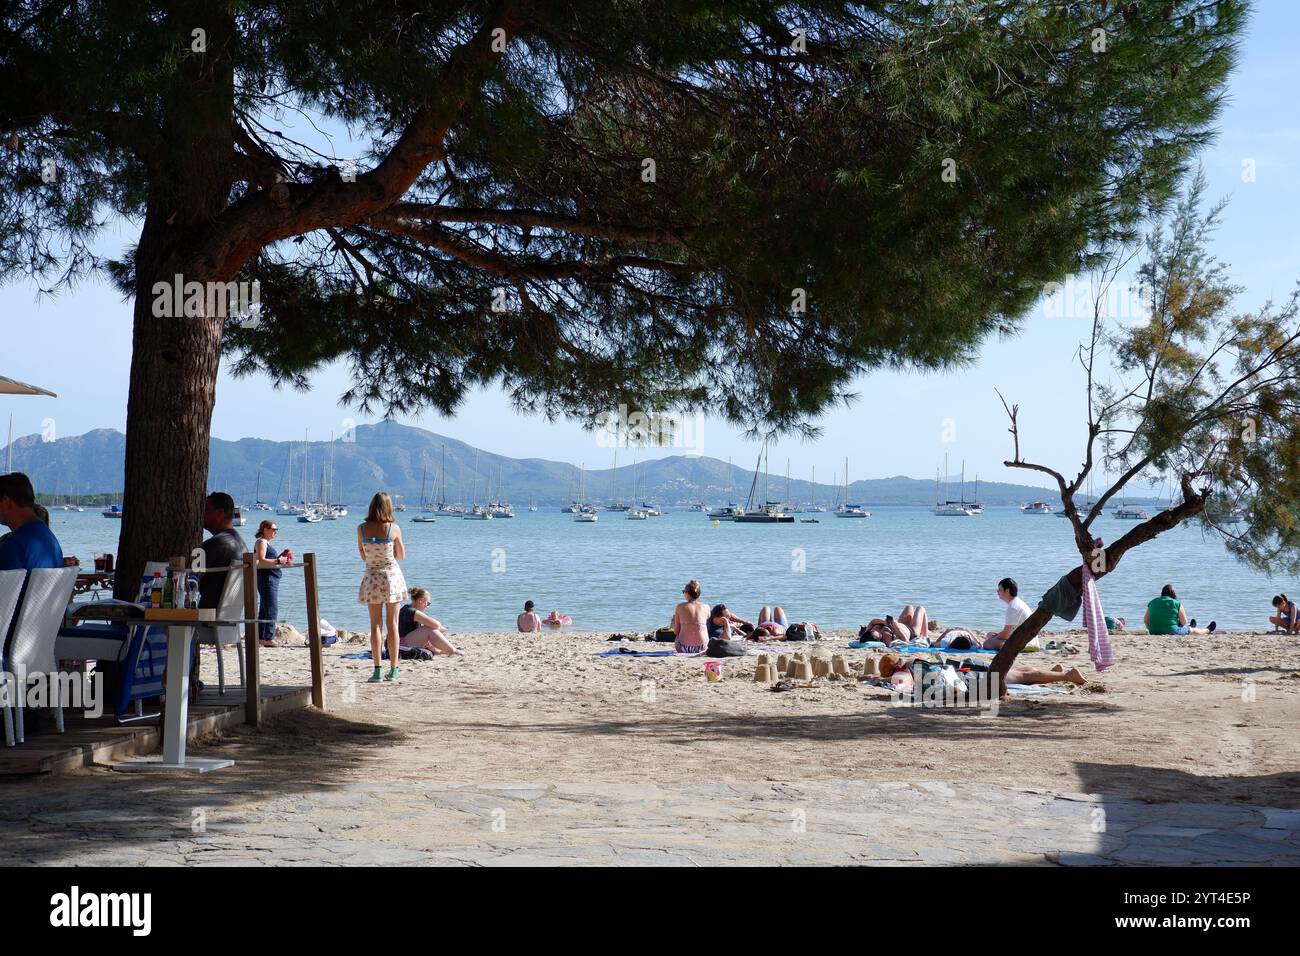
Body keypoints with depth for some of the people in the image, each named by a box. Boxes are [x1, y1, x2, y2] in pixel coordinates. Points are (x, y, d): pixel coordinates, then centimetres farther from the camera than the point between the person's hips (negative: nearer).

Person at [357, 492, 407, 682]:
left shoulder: (361, 528, -4)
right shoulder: (394, 528, -8)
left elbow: (363, 556, 6)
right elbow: (401, 556, 4)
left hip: (371, 577, 1)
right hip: (392, 575, -1)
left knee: (375, 625, 4)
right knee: (392, 624, 7)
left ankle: (378, 670, -2)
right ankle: (393, 669, 8)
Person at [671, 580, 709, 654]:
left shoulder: (680, 607, -6)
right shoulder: (706, 607, -2)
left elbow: (676, 632, -2)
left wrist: (673, 621, 20)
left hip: (684, 648, -1)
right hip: (702, 647, 1)